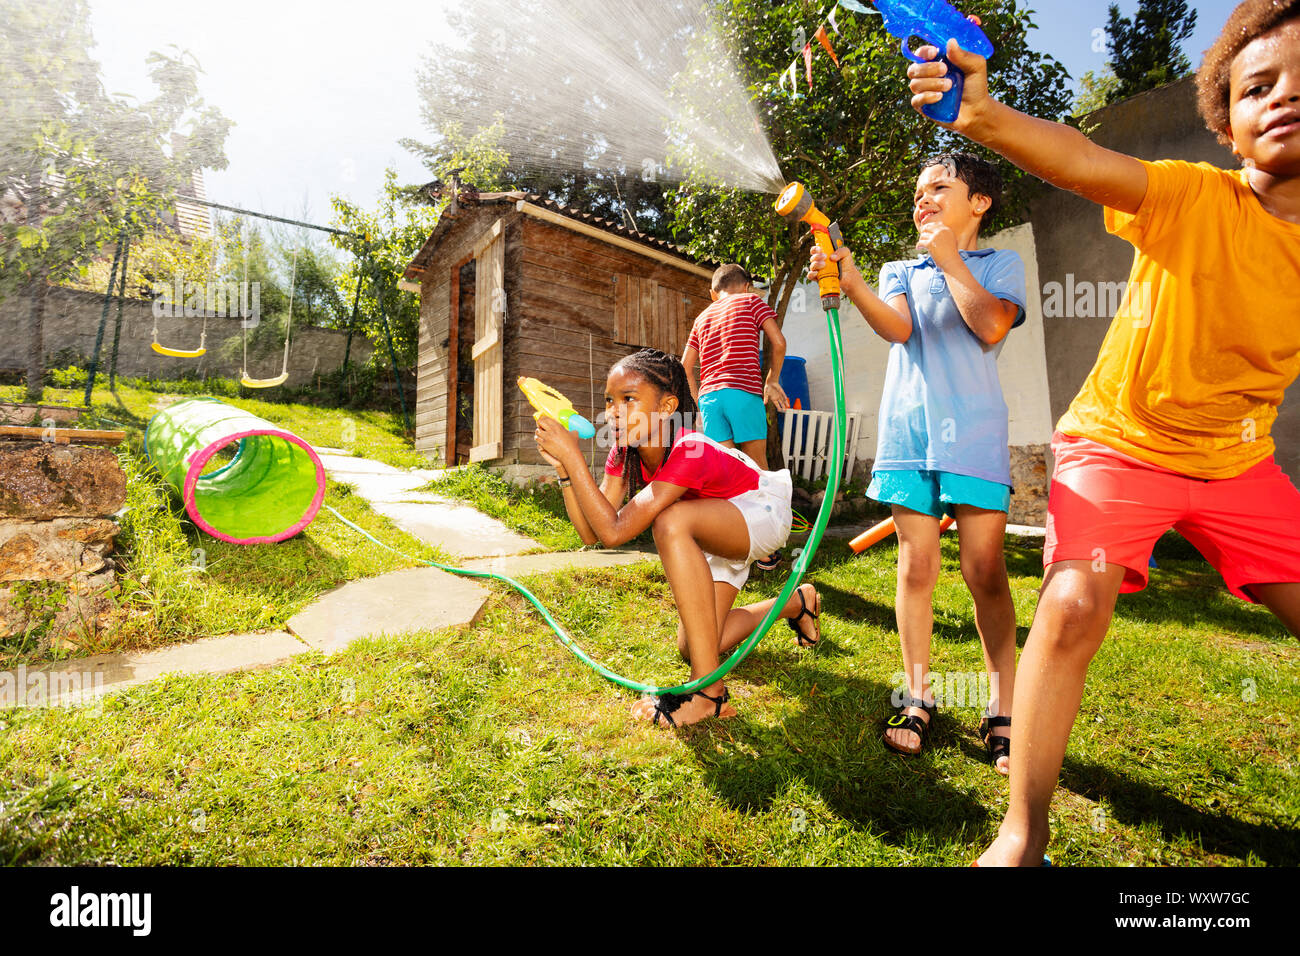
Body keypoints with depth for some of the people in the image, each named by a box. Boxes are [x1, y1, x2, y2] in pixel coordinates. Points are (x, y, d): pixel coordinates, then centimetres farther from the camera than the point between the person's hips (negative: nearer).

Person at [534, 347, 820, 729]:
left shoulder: (689, 453, -37)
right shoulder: (624, 453, -14)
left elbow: (614, 531, -41)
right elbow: (590, 532, -18)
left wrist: (573, 455, -42)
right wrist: (563, 466, -27)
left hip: (762, 513, -8)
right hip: (719, 532, 8)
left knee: (671, 521, -37)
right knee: (695, 647, 2)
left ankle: (709, 690, -28)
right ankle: (797, 602, 30)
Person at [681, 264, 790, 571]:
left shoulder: (702, 317, 24)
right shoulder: (751, 301, 13)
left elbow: (686, 364, 19)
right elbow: (778, 342, 2)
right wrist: (772, 381, 13)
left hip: (709, 394, 4)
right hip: (744, 391, -3)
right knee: (757, 468, 3)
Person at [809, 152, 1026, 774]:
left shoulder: (1000, 265, 13)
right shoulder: (901, 271, 19)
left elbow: (992, 326, -8)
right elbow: (897, 327, -3)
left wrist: (948, 258, -1)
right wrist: (850, 281, -20)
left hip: (972, 433, -2)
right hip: (907, 431, 2)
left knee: (985, 570, -3)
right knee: (916, 567, 2)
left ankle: (1002, 709, 10)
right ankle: (918, 699, 13)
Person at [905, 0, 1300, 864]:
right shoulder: (1193, 199, -14)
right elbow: (1081, 161, -33)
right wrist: (984, 117, -48)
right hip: (1121, 441, -5)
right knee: (1073, 606, -24)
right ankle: (1023, 837, -10)